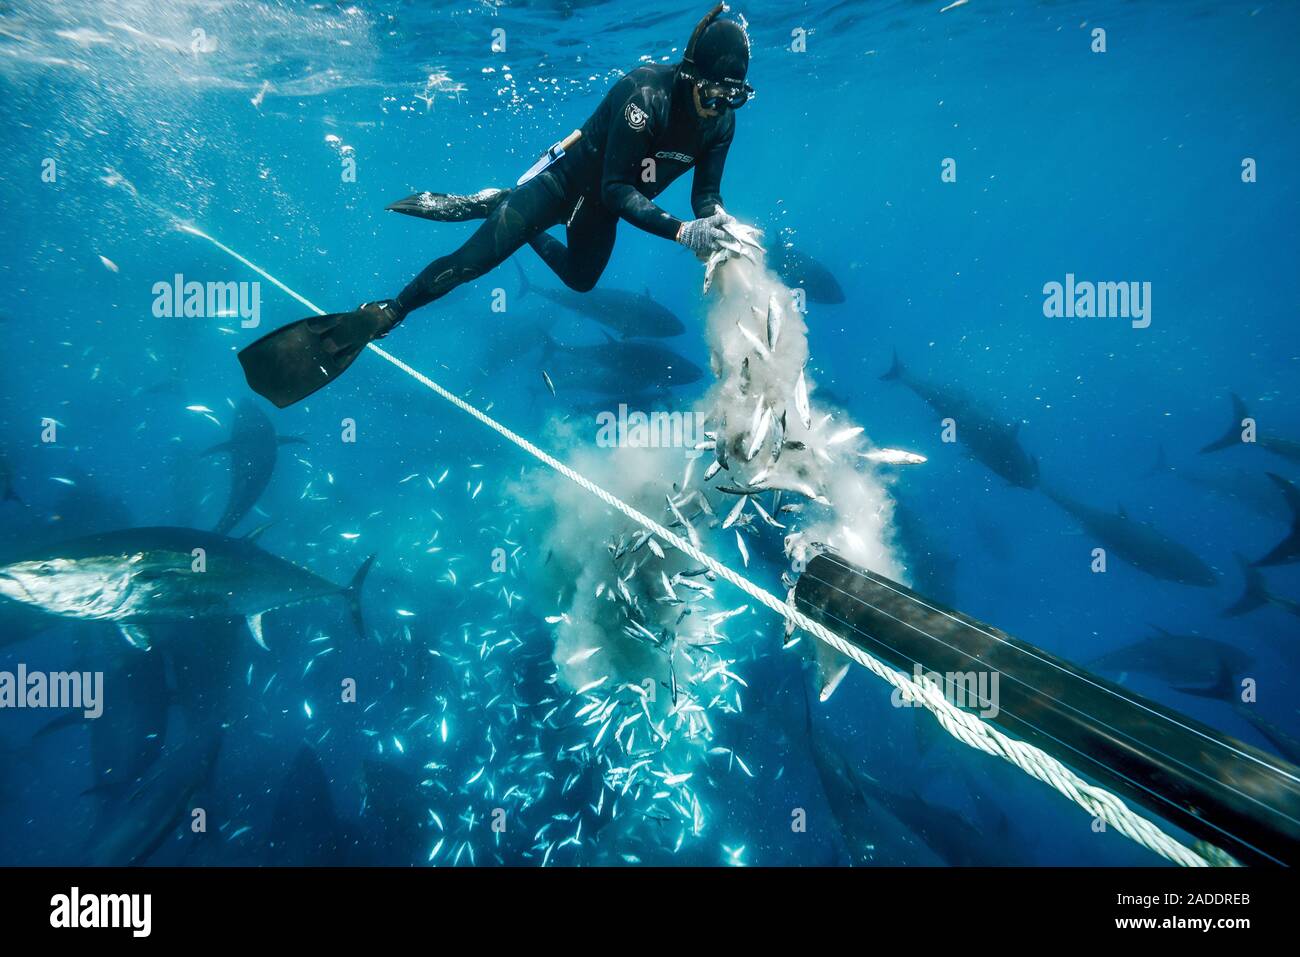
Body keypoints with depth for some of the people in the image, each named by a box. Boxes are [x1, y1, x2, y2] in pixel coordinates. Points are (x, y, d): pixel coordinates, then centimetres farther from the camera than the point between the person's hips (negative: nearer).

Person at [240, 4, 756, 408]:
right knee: (476, 257, -16)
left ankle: (512, 218, 46)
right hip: (568, 179, -7)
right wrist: (680, 230, -43)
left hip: (602, 207, 7)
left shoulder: (722, 119, -12)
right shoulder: (646, 91, -32)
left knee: (579, 278, 28)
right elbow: (617, 189, -35)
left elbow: (706, 192, -6)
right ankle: (379, 316, -5)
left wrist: (715, 218, -30)